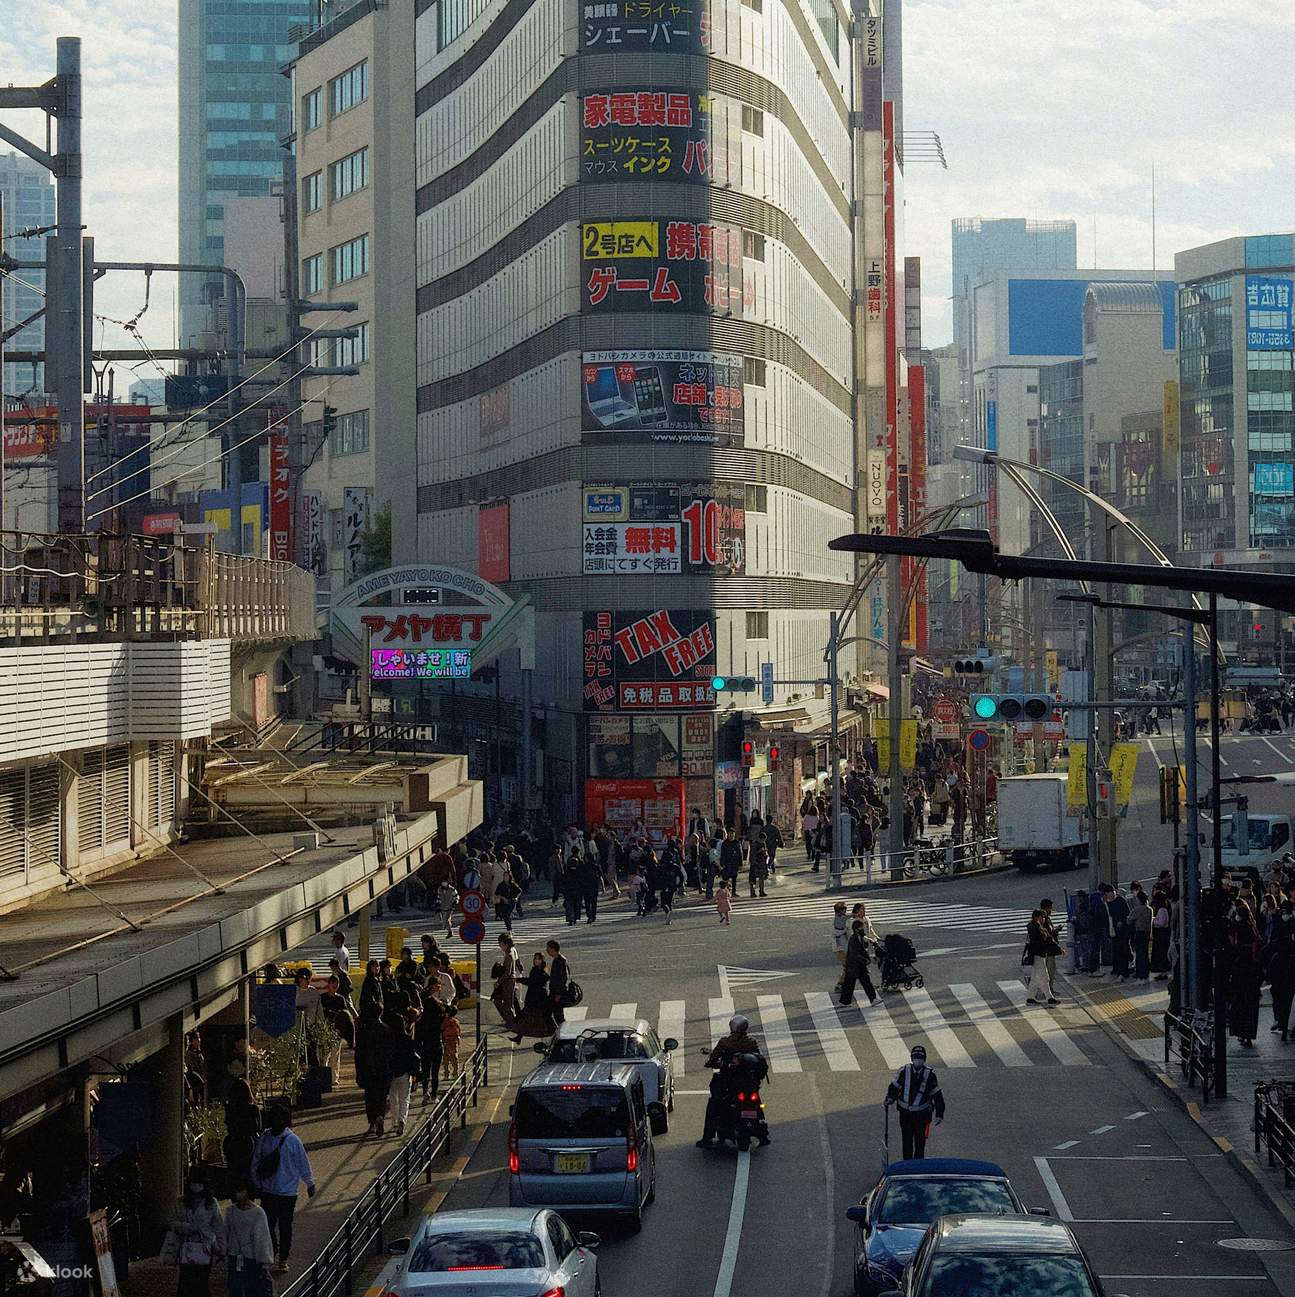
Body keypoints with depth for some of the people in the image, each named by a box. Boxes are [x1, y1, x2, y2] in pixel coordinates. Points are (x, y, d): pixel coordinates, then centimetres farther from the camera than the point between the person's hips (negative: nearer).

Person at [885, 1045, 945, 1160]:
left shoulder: (930, 1074, -6)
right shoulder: (904, 1071, -4)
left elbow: (937, 1095, 1)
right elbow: (894, 1087, 7)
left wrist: (939, 1114, -1)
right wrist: (890, 1098, -13)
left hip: (922, 1114, -1)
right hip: (905, 1112, 1)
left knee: (920, 1143, 3)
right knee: (907, 1142, 9)